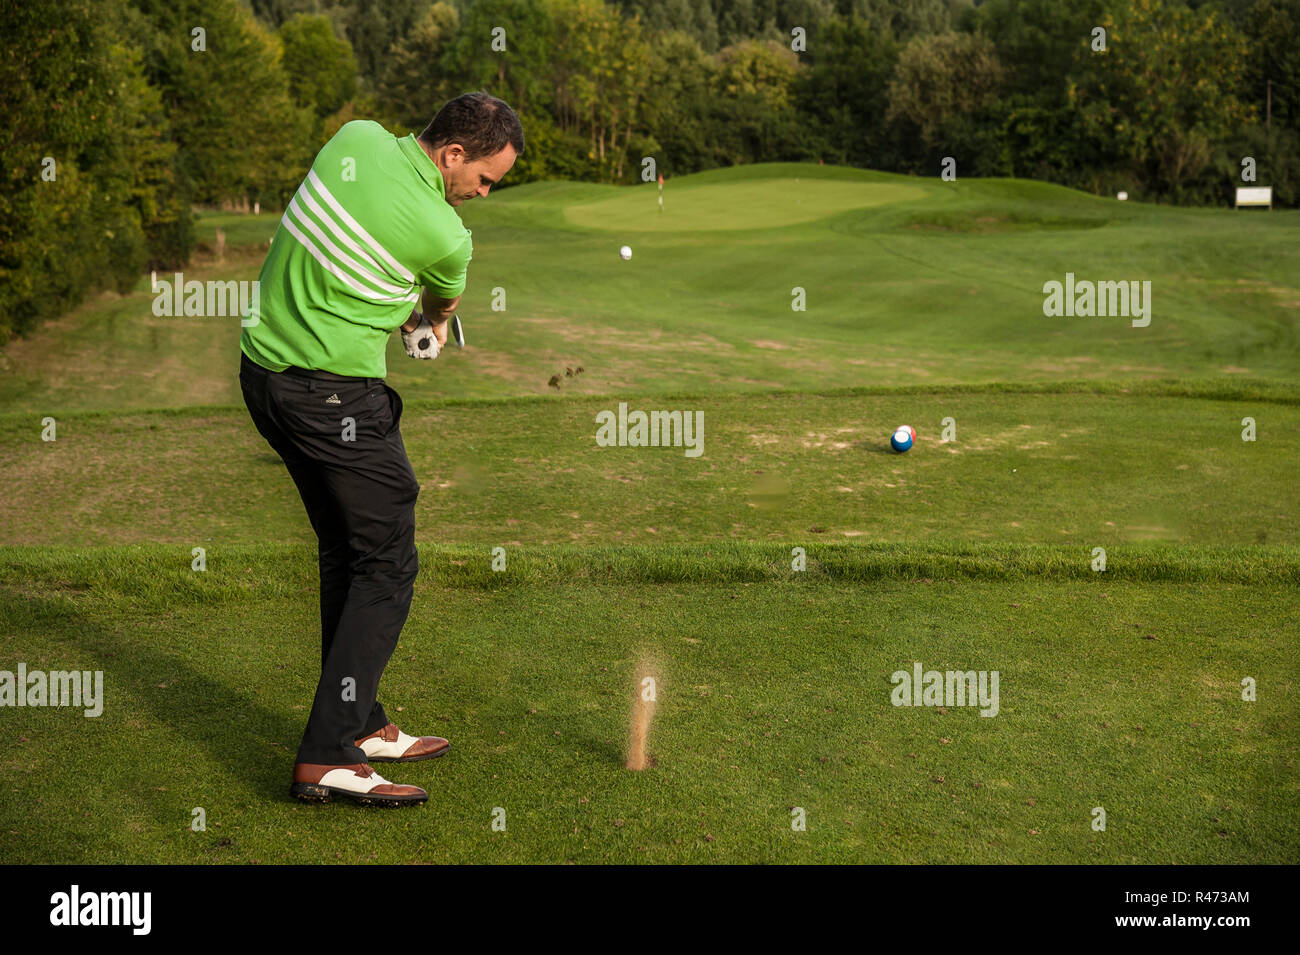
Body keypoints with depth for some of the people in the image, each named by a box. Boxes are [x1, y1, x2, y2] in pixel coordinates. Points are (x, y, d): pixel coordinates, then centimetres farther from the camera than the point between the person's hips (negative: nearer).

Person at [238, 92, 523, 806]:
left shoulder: (357, 137, 3)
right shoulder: (444, 234, -15)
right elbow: (443, 302, 9)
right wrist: (431, 323, 33)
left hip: (264, 366, 9)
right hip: (336, 395, -9)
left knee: (344, 555, 16)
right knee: (386, 566, -3)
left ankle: (360, 725, 23)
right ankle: (328, 758, -5)